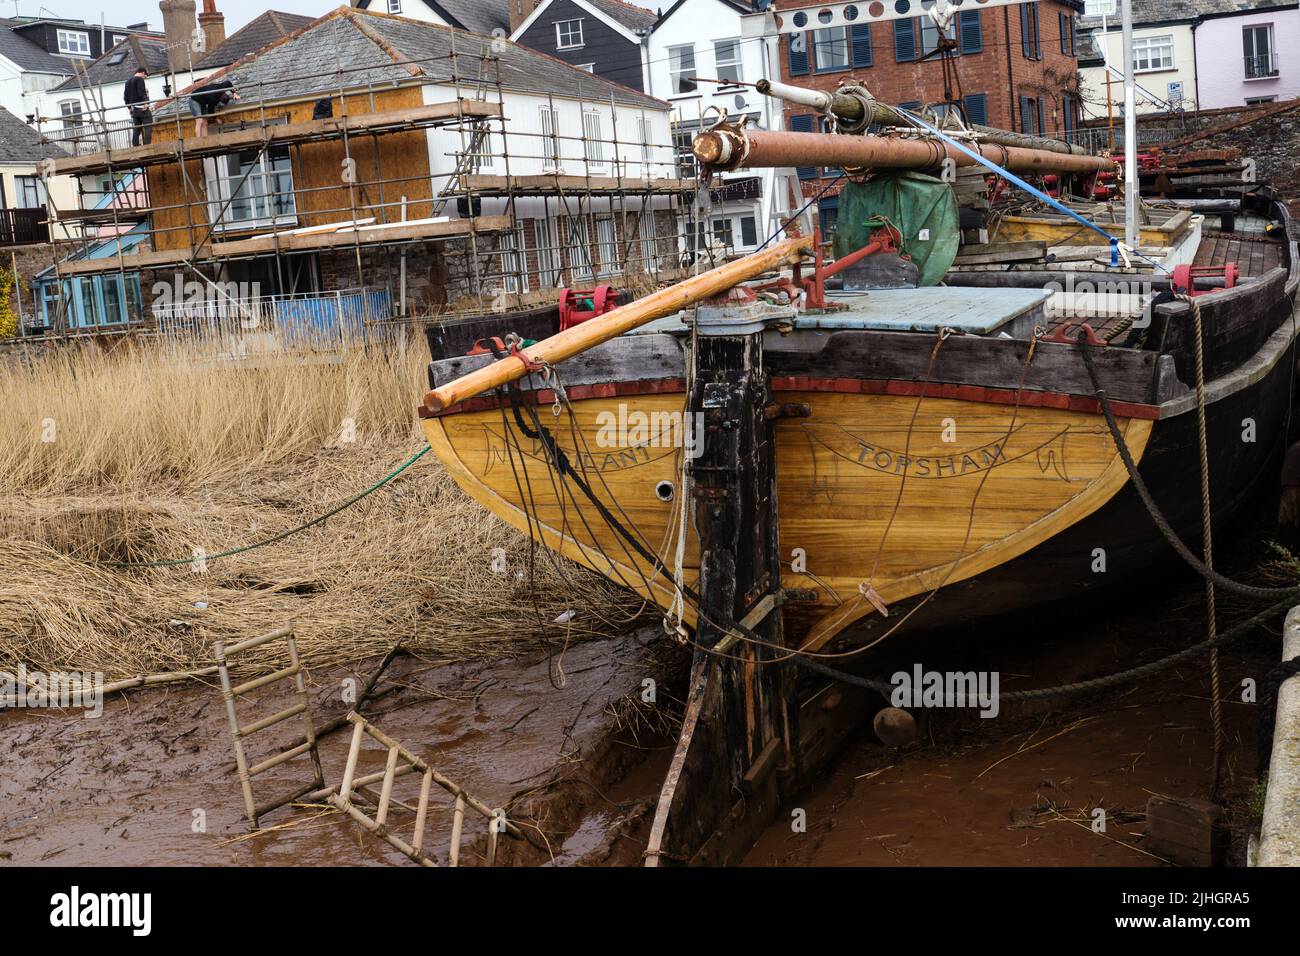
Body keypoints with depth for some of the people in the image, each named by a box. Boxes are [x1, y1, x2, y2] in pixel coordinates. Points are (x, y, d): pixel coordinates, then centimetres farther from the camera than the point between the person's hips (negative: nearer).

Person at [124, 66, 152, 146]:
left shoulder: (128, 82, 18)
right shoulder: (140, 79, -6)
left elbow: (125, 96, 18)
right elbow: (141, 93, -19)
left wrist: (129, 107, 22)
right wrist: (145, 103, -16)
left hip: (134, 110, 8)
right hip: (142, 109, -8)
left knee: (136, 130, 8)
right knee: (148, 128, -7)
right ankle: (147, 146, -17)